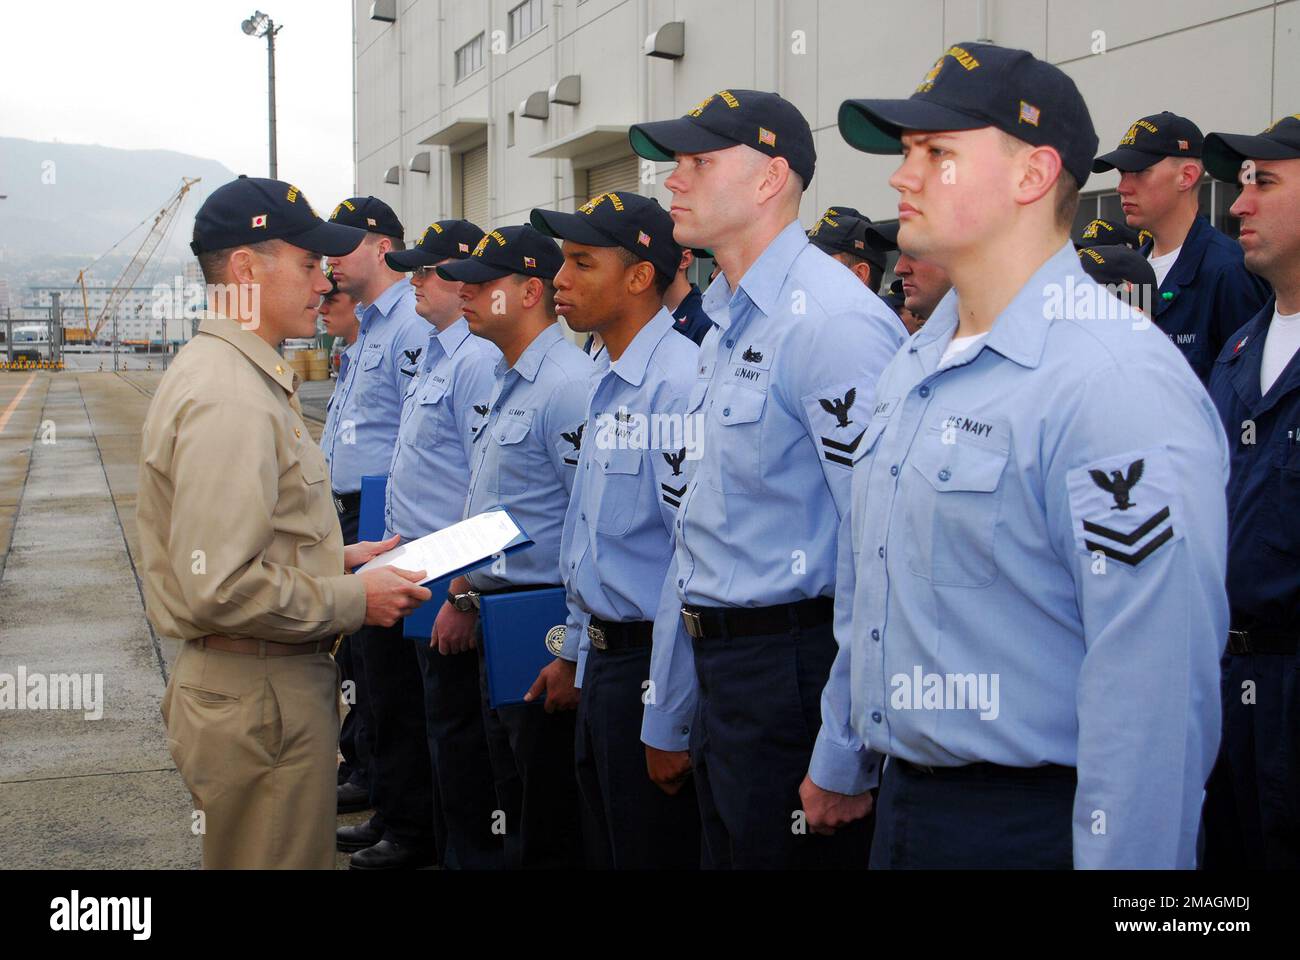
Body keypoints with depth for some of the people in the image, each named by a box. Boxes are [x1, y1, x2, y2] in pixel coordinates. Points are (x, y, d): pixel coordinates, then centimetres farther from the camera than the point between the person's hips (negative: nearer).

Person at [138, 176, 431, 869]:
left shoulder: (230, 372, 13)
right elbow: (221, 588, -26)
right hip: (261, 698, -10)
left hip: (266, 683, 10)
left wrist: (335, 557, 11)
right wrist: (354, 599, -16)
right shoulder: (230, 398, -21)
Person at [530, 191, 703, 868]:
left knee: (649, 851, 4)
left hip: (649, 662, -9)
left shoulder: (677, 383, -19)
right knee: (600, 847, 20)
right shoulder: (606, 381, 12)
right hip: (601, 658, 10)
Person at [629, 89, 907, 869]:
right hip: (719, 669, 9)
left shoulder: (833, 322, -18)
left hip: (795, 672, -9)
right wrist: (669, 716, 21)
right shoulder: (727, 324, 14)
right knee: (726, 850, 19)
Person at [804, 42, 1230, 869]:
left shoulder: (1120, 383, -21)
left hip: (1032, 822, -8)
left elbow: (1154, 682, -24)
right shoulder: (913, 367, 8)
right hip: (903, 800, 8)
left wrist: (1125, 854, -23)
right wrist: (842, 760, 20)